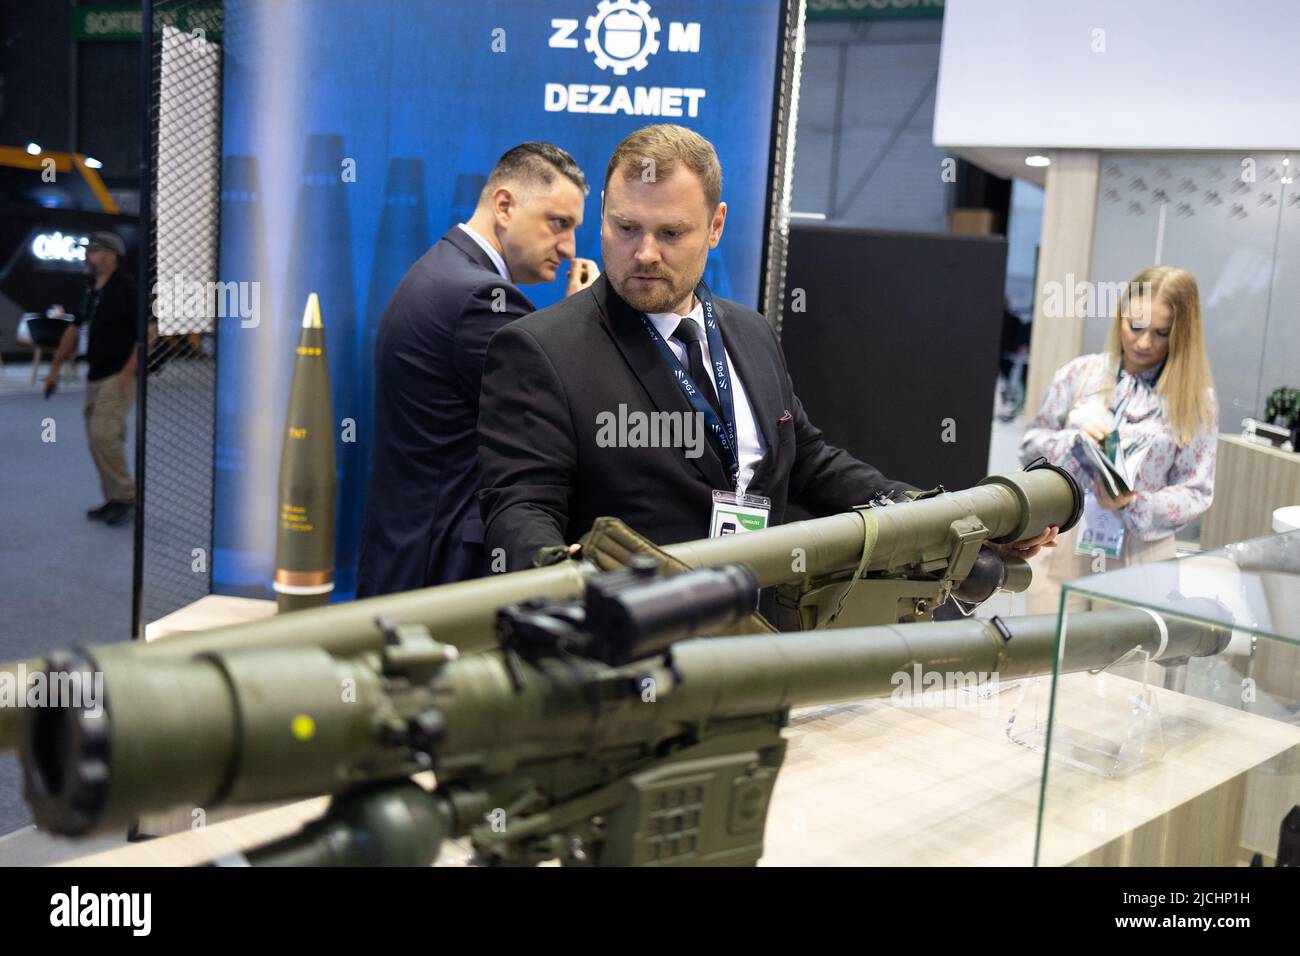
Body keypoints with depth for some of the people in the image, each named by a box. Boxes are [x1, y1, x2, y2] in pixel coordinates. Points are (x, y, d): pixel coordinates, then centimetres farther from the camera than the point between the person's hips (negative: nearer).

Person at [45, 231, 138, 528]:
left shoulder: (126, 289, -11)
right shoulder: (90, 291, 13)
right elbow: (75, 328, 23)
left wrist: (127, 374, -20)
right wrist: (55, 367, 22)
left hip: (118, 377, -8)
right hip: (94, 376, 8)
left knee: (103, 434, -18)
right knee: (99, 438, 9)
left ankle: (126, 497, -6)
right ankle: (114, 500, 18)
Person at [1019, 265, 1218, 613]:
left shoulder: (1195, 399, -1)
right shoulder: (1080, 374, 3)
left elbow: (1196, 492, -1)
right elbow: (1031, 444, 9)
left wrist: (1133, 504, -18)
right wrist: (1074, 442, -11)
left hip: (1140, 558, -1)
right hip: (1064, 547, 1)